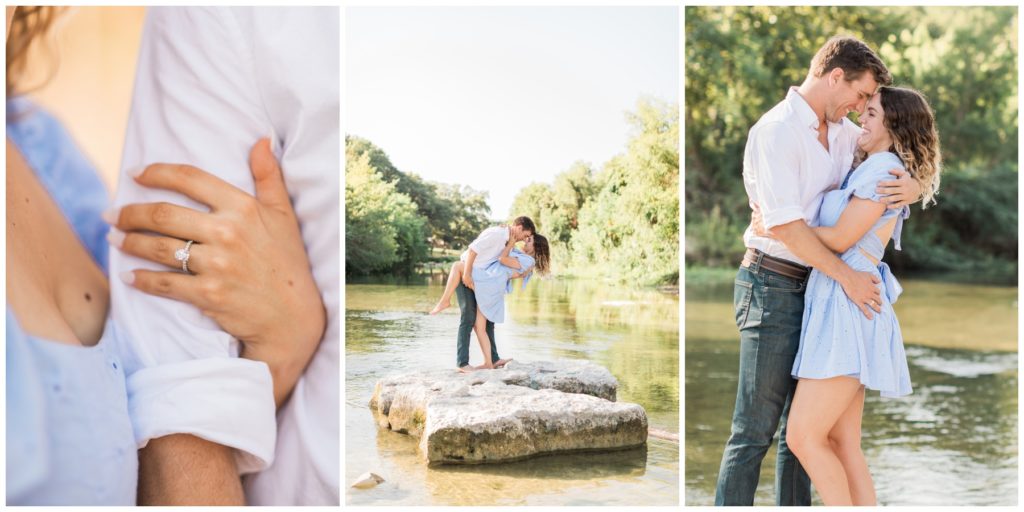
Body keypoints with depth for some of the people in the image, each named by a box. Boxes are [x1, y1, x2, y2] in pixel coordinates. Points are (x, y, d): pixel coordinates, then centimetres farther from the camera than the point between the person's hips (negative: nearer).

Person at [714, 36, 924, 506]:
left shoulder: (842, 133, 13)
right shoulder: (777, 129, -13)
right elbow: (784, 223, -20)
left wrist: (913, 185, -5)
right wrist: (847, 277, -15)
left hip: (816, 288, 9)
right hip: (773, 286, -9)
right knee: (754, 429, -5)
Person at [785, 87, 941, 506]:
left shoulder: (885, 167, -7)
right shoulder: (868, 169, 23)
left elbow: (841, 238, -11)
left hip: (849, 302, -10)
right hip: (836, 303, 10)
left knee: (804, 437, -12)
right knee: (842, 444, 8)